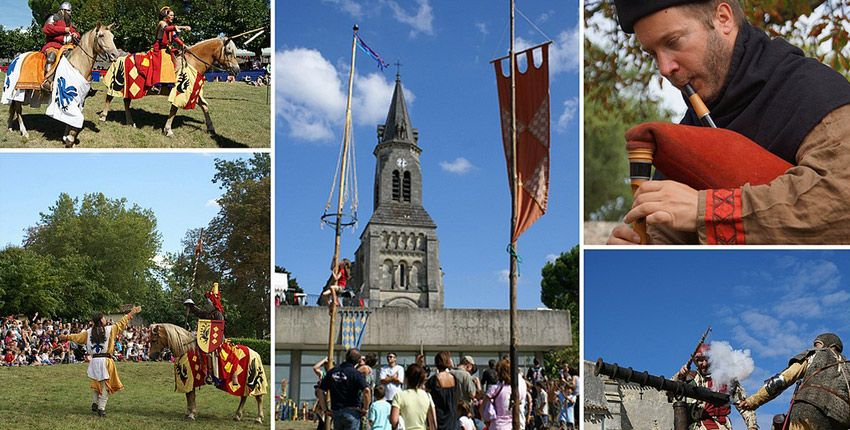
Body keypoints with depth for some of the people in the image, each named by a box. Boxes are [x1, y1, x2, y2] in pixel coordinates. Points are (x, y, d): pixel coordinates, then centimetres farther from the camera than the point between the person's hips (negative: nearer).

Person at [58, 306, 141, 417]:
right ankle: (101, 408, 1)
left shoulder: (89, 332, 5)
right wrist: (131, 314, 15)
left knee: (97, 384, 23)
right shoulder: (109, 329, -5)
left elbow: (77, 336, 18)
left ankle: (95, 404, 27)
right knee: (105, 386, 3)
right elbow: (121, 323, 3)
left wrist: (66, 337, 37)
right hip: (105, 360, -4)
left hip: (94, 361, 4)